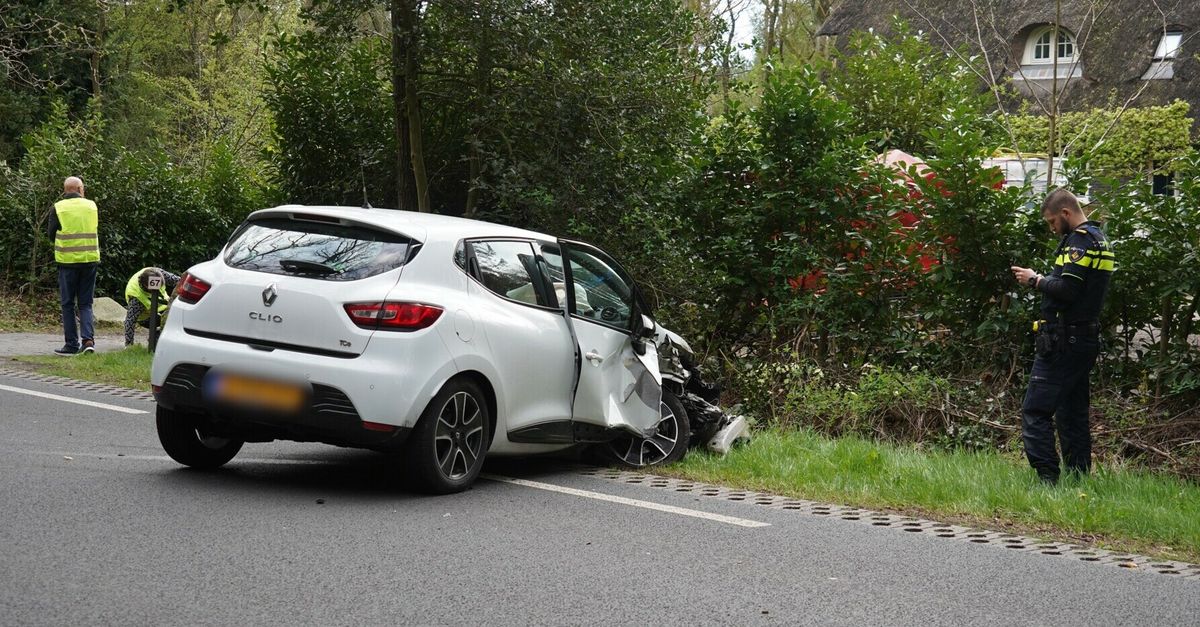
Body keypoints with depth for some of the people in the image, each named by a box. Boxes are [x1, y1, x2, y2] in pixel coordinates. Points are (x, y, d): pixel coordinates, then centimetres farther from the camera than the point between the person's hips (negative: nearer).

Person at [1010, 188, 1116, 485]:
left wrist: (1035, 280, -8)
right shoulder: (1099, 239, 19)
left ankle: (1047, 477, -16)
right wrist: (1042, 280, 11)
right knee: (1073, 414, 14)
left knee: (1035, 411, -11)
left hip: (1063, 342, -11)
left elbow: (1067, 290, -22)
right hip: (1087, 337, 11)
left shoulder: (1080, 240, -13)